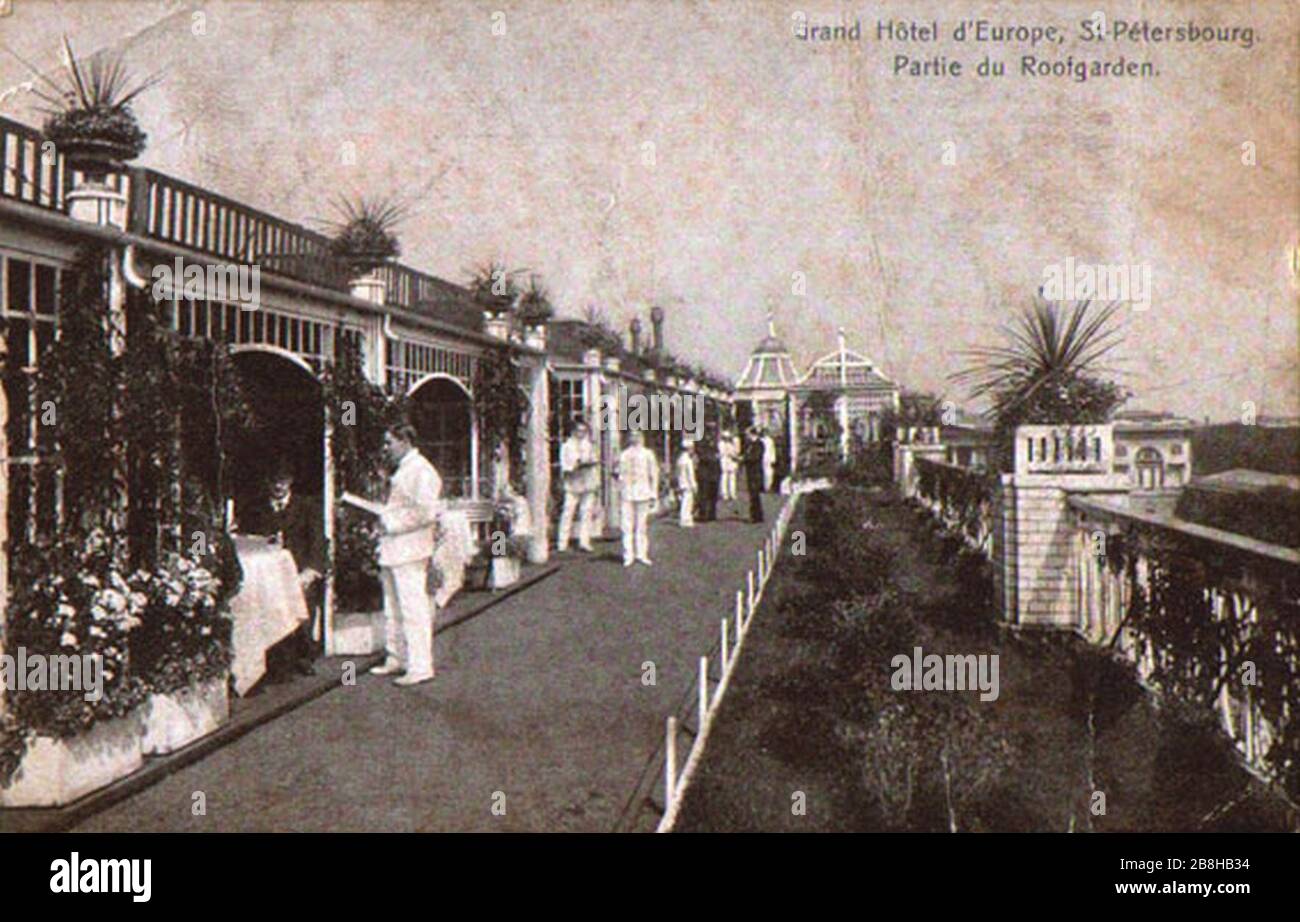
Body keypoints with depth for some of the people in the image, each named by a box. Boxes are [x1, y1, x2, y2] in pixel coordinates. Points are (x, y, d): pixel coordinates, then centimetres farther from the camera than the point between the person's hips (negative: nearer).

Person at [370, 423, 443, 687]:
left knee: (413, 610, -6)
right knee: (392, 610, 17)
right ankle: (396, 659, 28)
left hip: (409, 551, -10)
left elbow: (426, 513, -22)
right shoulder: (401, 470, 17)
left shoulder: (422, 471, -14)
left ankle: (420, 668, -2)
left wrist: (392, 524, -16)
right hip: (392, 550, 10)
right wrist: (384, 519, 12)